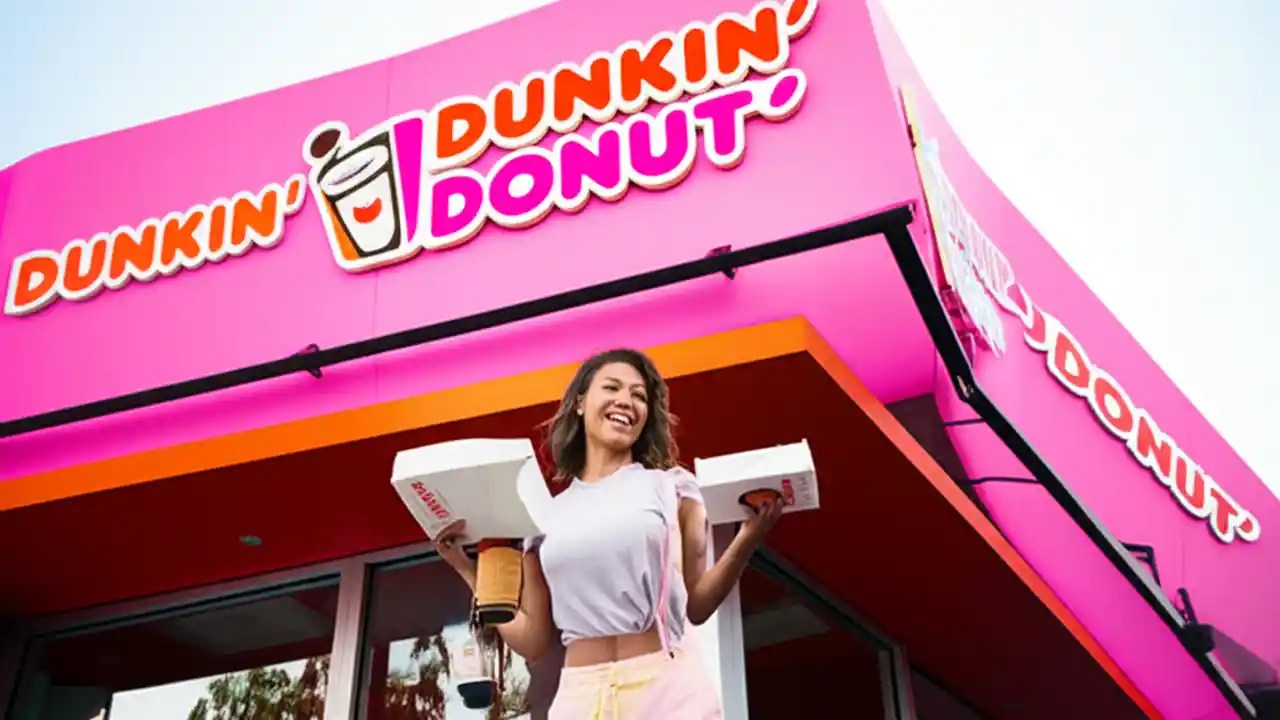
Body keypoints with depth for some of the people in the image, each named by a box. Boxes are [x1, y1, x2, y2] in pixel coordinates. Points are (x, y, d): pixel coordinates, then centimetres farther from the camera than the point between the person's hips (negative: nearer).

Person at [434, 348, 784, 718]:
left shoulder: (671, 486, 8)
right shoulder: (547, 515, 12)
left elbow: (696, 606, 7)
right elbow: (532, 640, 12)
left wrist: (746, 541, -7)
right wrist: (468, 568, 8)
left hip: (669, 685, -1)